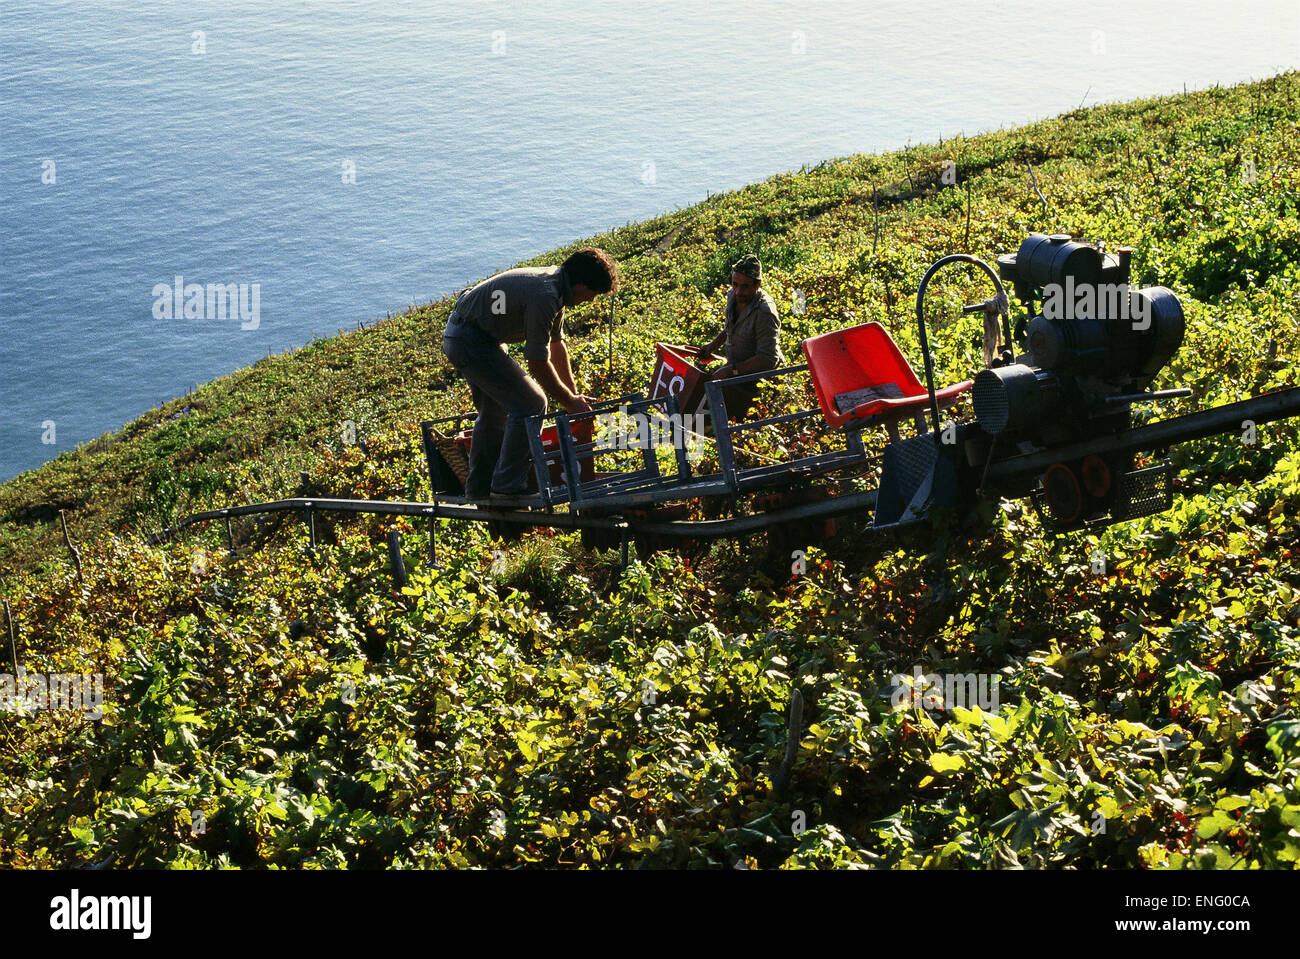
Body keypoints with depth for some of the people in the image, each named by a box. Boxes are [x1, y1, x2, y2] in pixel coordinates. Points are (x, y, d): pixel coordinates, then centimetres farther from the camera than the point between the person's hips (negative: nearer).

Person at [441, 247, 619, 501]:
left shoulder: (555, 285, 5)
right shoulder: (544, 296, -26)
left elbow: (557, 345, 17)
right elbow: (537, 361, -21)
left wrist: (574, 395, 20)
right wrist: (569, 402, -9)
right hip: (472, 341, -11)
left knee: (495, 411, 22)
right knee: (530, 404, -10)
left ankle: (479, 488, 31)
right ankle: (508, 486, -4)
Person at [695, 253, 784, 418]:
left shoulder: (765, 313, -27)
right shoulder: (733, 295, 0)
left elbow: (768, 359, -27)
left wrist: (731, 370, -27)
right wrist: (714, 344, 14)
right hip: (735, 366, 9)